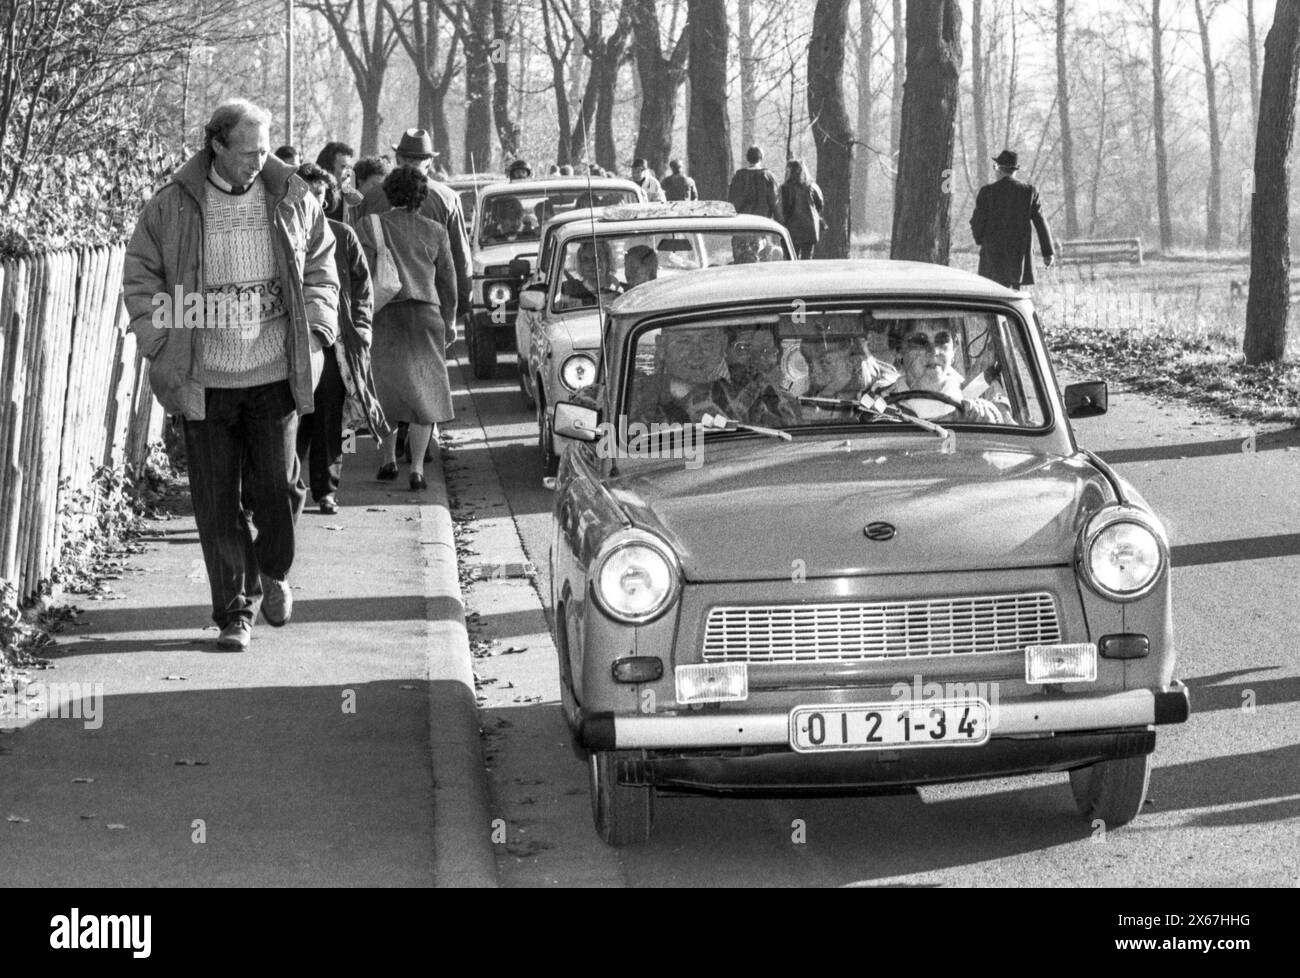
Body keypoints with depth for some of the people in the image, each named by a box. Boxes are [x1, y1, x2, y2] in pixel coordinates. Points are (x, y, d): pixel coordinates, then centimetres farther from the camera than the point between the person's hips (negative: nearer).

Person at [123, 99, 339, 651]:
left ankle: (272, 574, 31)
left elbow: (321, 268, 15)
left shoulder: (292, 201, 4)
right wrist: (162, 344, -4)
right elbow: (140, 277, 5)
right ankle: (233, 612, 10)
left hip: (275, 375, 1)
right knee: (216, 502, 1)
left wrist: (315, 332, 2)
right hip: (203, 380, -1)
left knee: (278, 487, 2)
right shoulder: (172, 207, -1)